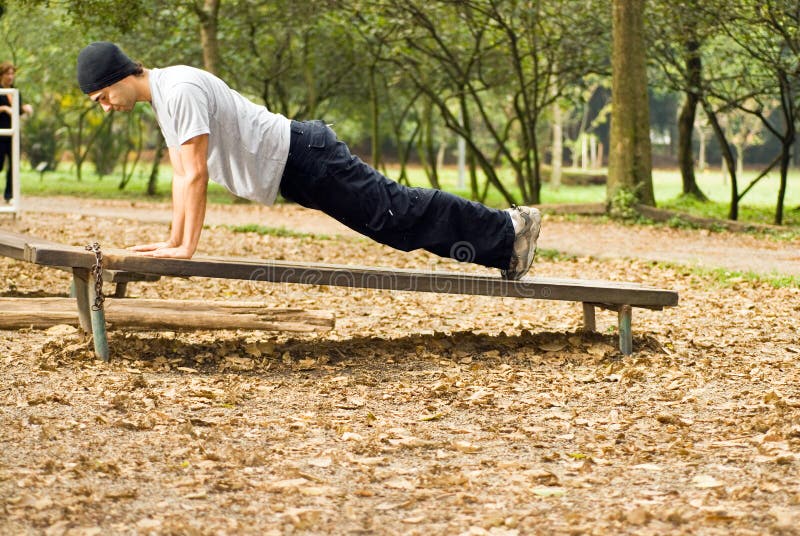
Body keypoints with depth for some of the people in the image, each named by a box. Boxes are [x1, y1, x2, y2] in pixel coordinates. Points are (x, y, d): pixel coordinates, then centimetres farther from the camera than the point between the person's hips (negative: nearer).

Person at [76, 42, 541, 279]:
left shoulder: (179, 91, -22)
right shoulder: (161, 97, 10)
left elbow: (196, 174, -26)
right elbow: (180, 175, 17)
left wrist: (187, 247, -22)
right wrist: (172, 240, 15)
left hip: (302, 159, -9)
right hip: (290, 169, 9)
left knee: (397, 214, -4)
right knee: (393, 221, 12)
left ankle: (508, 230, 5)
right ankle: (503, 246, 19)